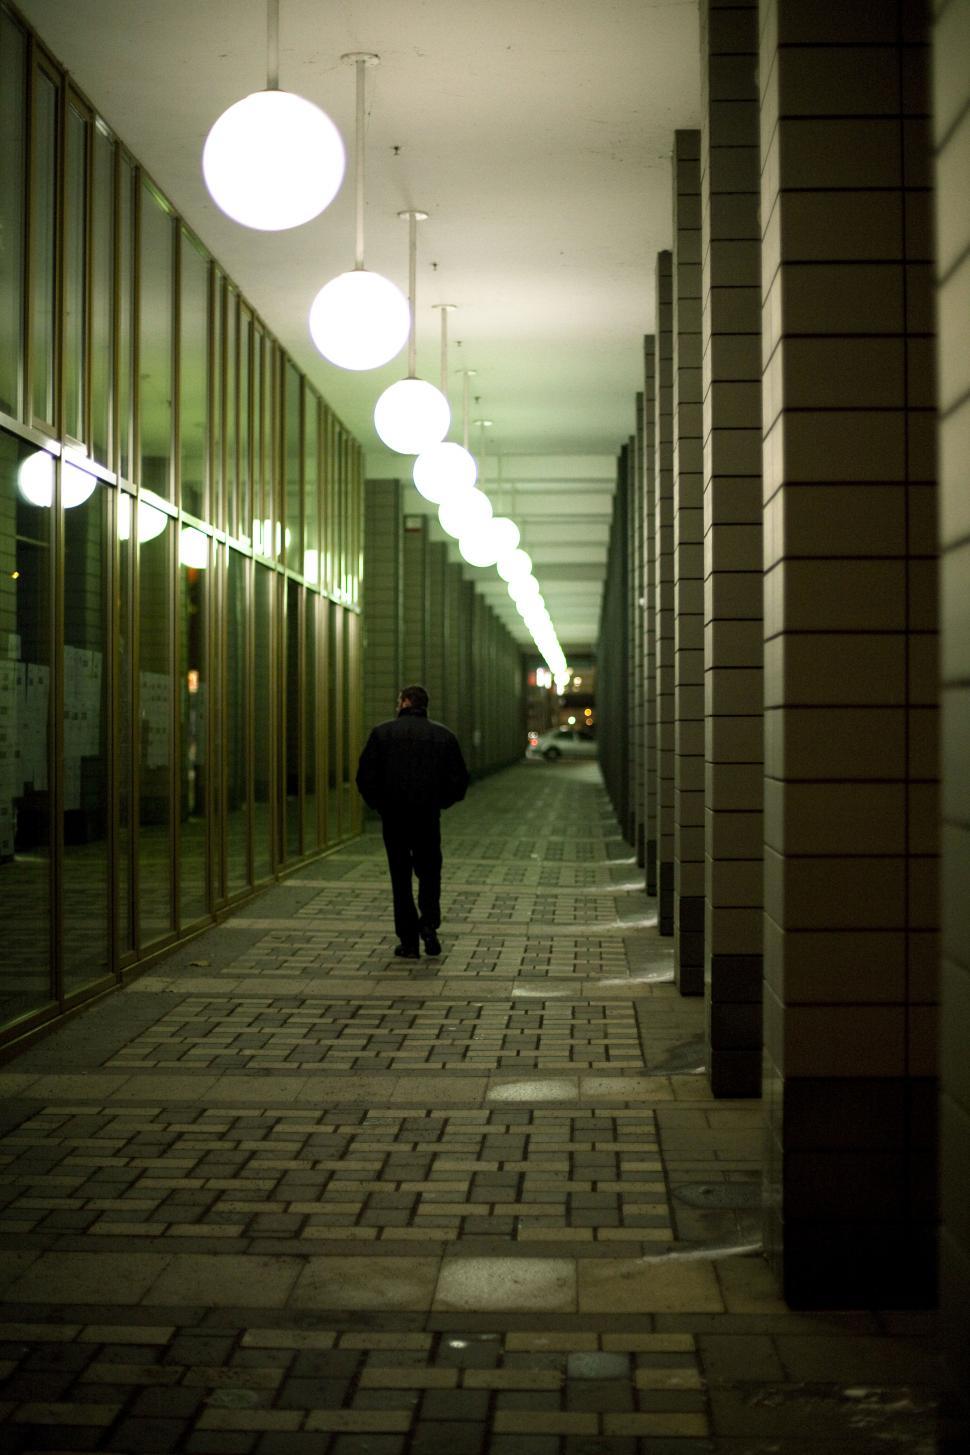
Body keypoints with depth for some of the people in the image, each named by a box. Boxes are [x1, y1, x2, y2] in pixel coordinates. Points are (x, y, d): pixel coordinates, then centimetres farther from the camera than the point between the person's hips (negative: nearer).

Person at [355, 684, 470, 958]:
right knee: (429, 872, 17)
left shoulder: (382, 733, -2)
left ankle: (408, 941, 6)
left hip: (394, 818, -1)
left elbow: (365, 777, -6)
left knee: (401, 878, 8)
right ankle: (429, 923, -5)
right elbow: (459, 781, 2)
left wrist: (380, 805, 9)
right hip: (429, 818, 1)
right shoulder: (444, 735, 3)